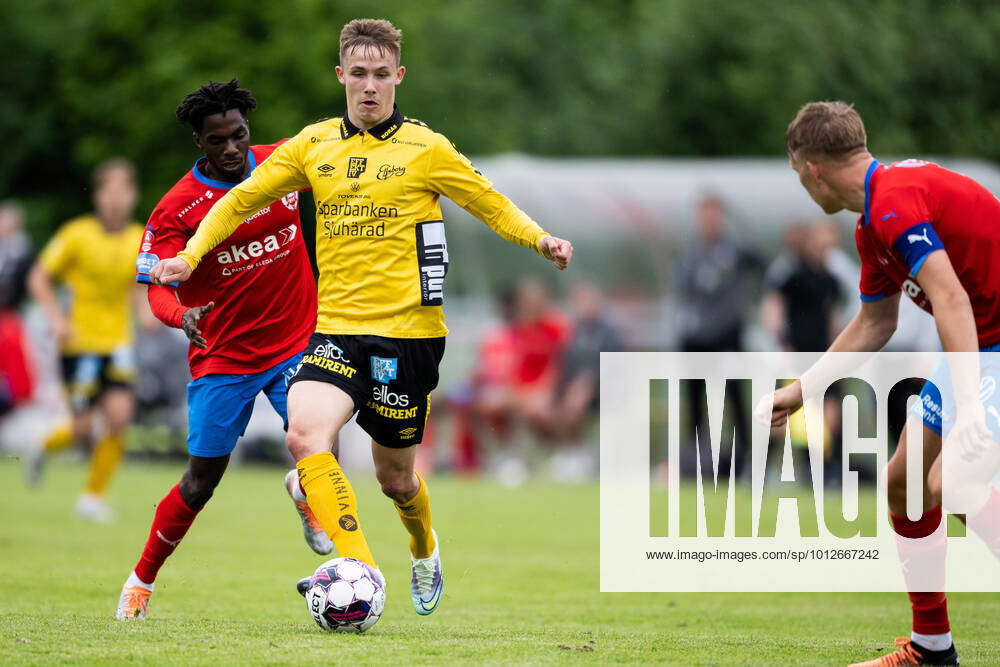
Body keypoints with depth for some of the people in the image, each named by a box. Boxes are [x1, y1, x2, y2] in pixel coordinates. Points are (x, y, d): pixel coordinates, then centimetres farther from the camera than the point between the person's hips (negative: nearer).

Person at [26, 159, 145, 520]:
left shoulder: (141, 240, 2)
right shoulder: (77, 235, -10)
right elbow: (38, 278, -3)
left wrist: (143, 309, -2)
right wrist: (56, 318, -15)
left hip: (118, 343, 3)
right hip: (80, 343, -3)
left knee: (119, 414, -15)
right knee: (83, 429, -5)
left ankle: (93, 495, 3)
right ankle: (45, 448, 31)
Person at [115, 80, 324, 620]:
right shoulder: (177, 207, -12)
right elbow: (156, 286, -17)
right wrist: (180, 316, -38)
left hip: (295, 343, 2)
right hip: (221, 357, -2)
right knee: (202, 479, -1)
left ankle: (304, 492, 21)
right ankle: (142, 580, 21)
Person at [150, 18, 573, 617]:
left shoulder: (426, 149, 0)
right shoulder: (314, 145, 8)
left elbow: (493, 206, 7)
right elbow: (242, 200, 16)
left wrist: (540, 240, -11)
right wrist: (190, 256, 4)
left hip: (406, 329, -2)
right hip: (337, 328, 2)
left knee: (395, 476, 7)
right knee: (306, 435, -25)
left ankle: (425, 551, 41)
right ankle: (361, 569, -25)